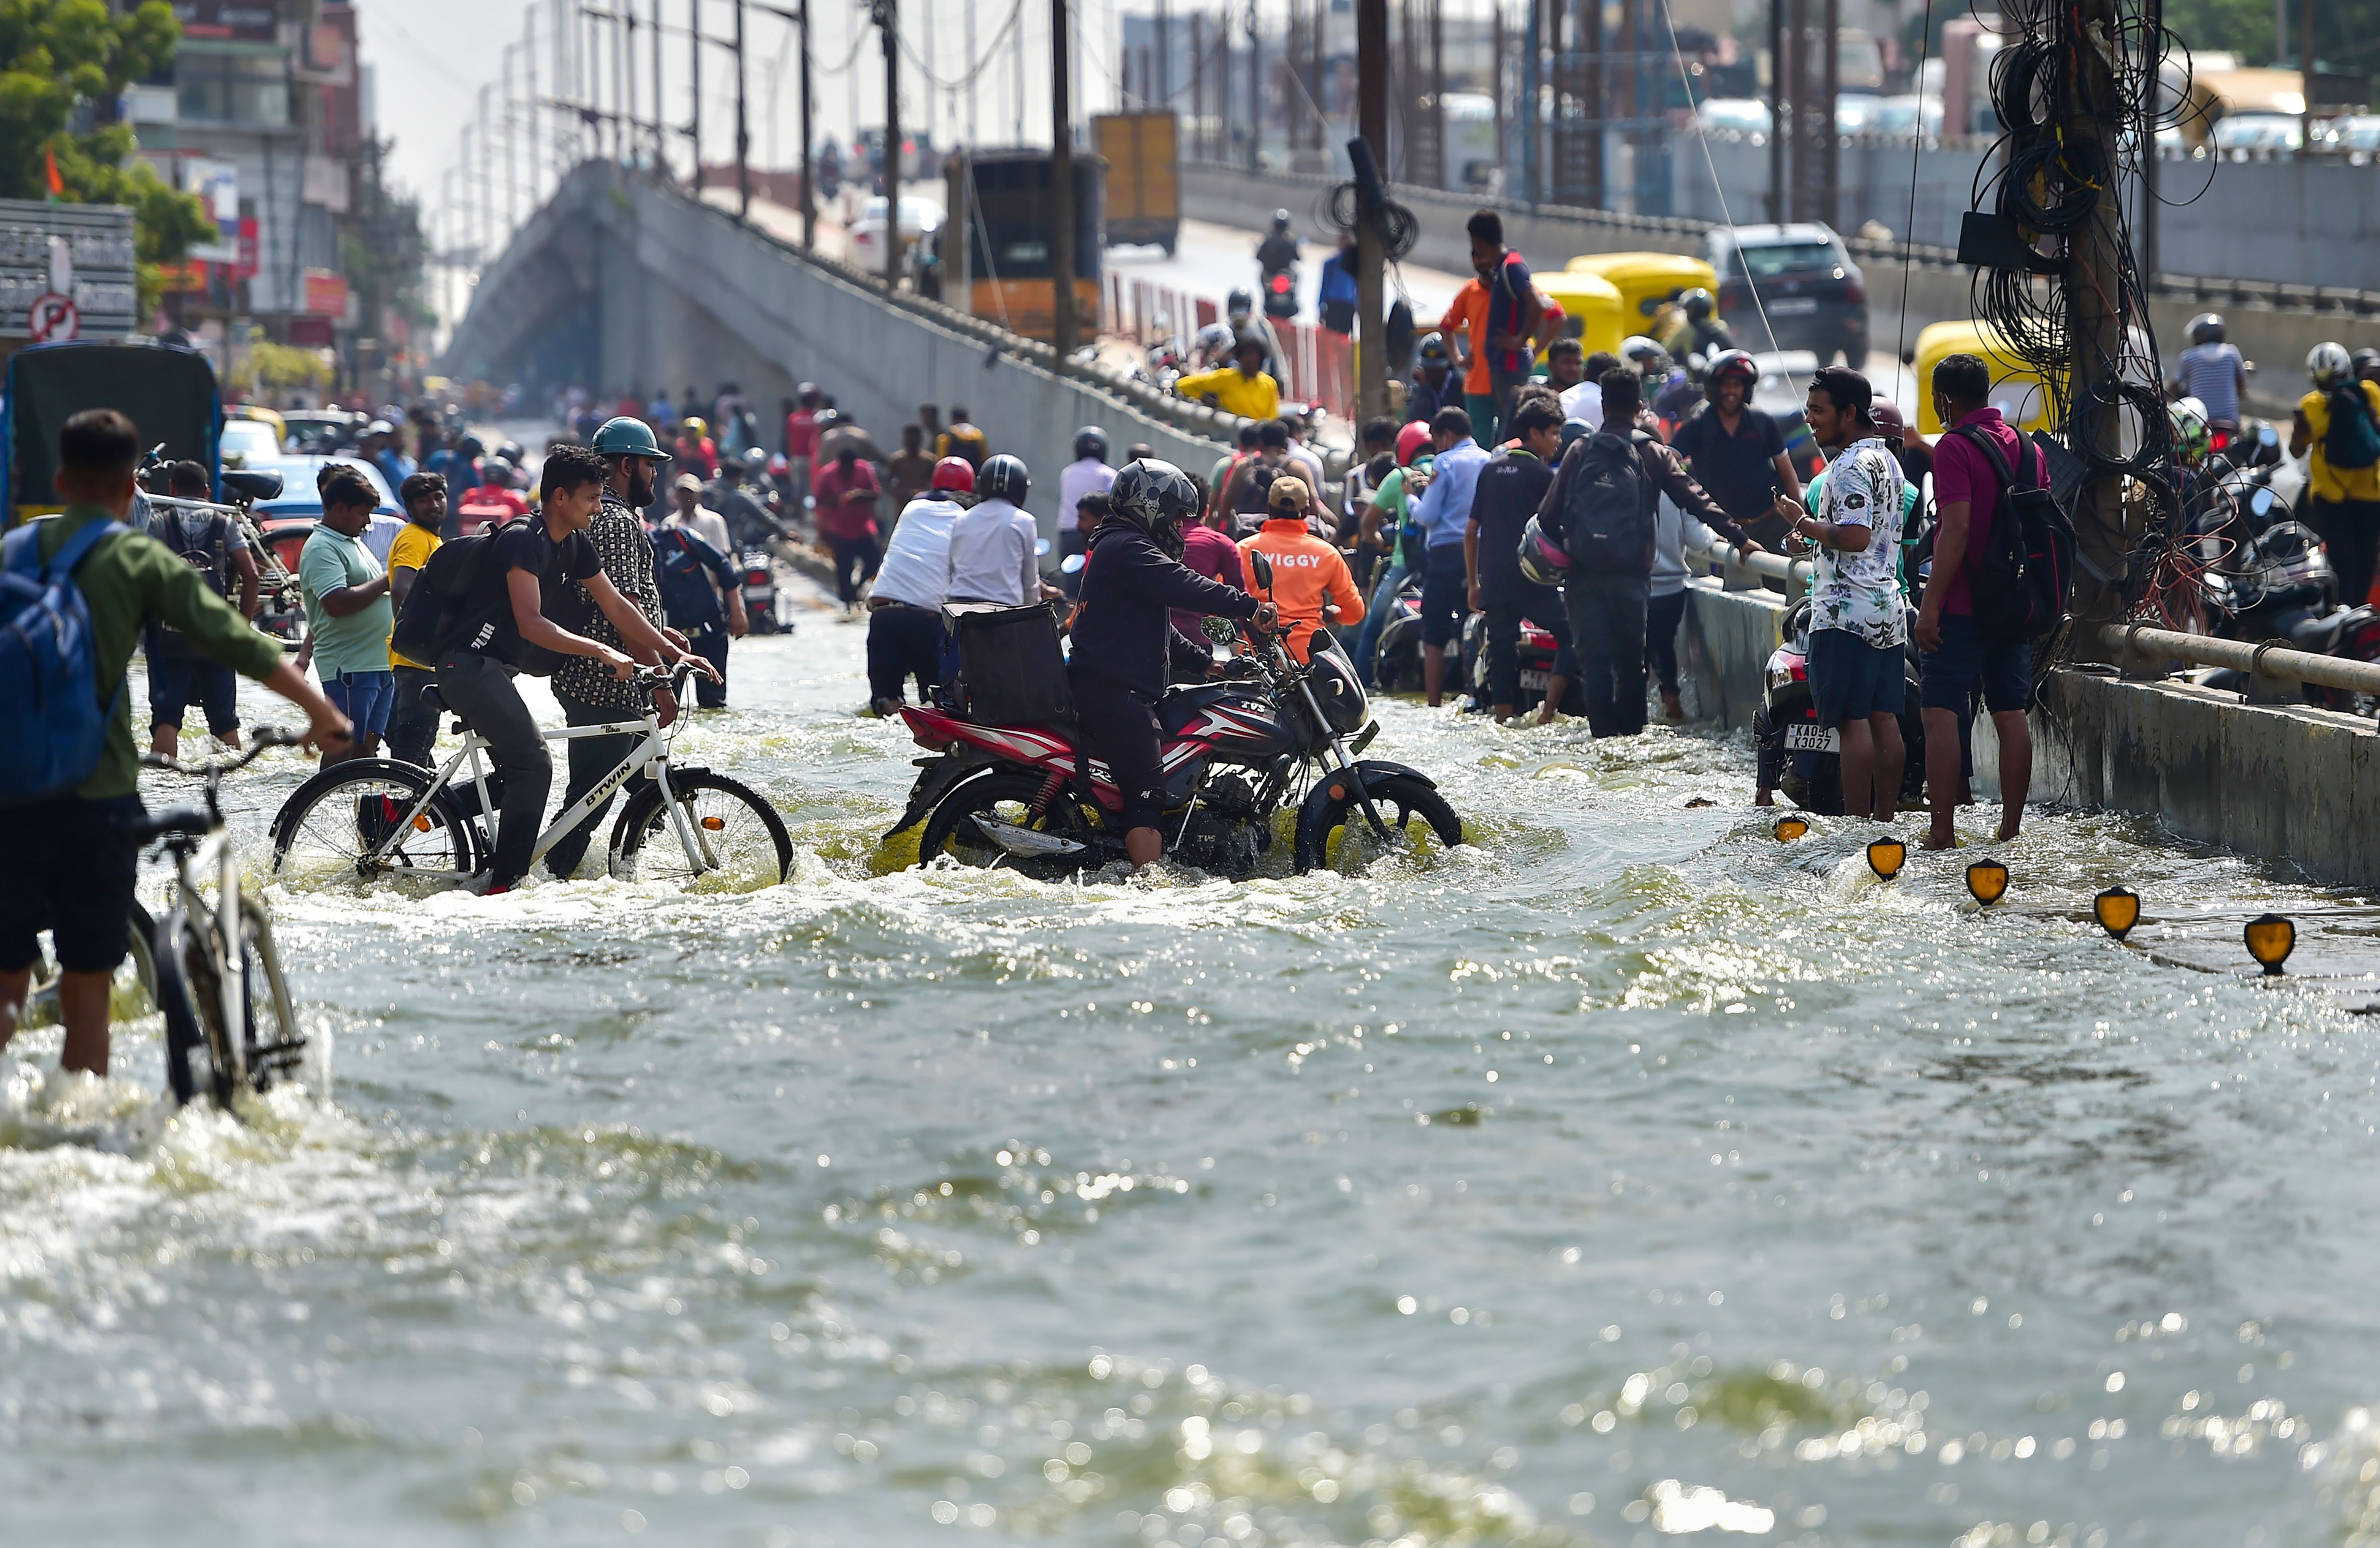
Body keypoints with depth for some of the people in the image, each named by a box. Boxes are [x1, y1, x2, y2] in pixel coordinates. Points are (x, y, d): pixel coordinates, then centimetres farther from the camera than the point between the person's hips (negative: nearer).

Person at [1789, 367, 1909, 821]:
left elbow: (1856, 537, -24)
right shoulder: (1885, 459, 18)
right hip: (1888, 606, 10)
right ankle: (1884, 820, 11)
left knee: (1852, 721, -9)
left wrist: (1807, 525, -10)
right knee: (1883, 718, 9)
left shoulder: (1852, 466, -14)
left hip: (1847, 611, -10)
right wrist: (1815, 530, 21)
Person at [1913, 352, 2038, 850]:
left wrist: (1931, 603, -20)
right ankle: (2011, 829, 10)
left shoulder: (1955, 448, -12)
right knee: (2011, 715, 9)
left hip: (1960, 605, -7)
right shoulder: (2029, 448, 11)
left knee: (1942, 714, -5)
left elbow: (1957, 530, -20)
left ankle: (1942, 831, -10)